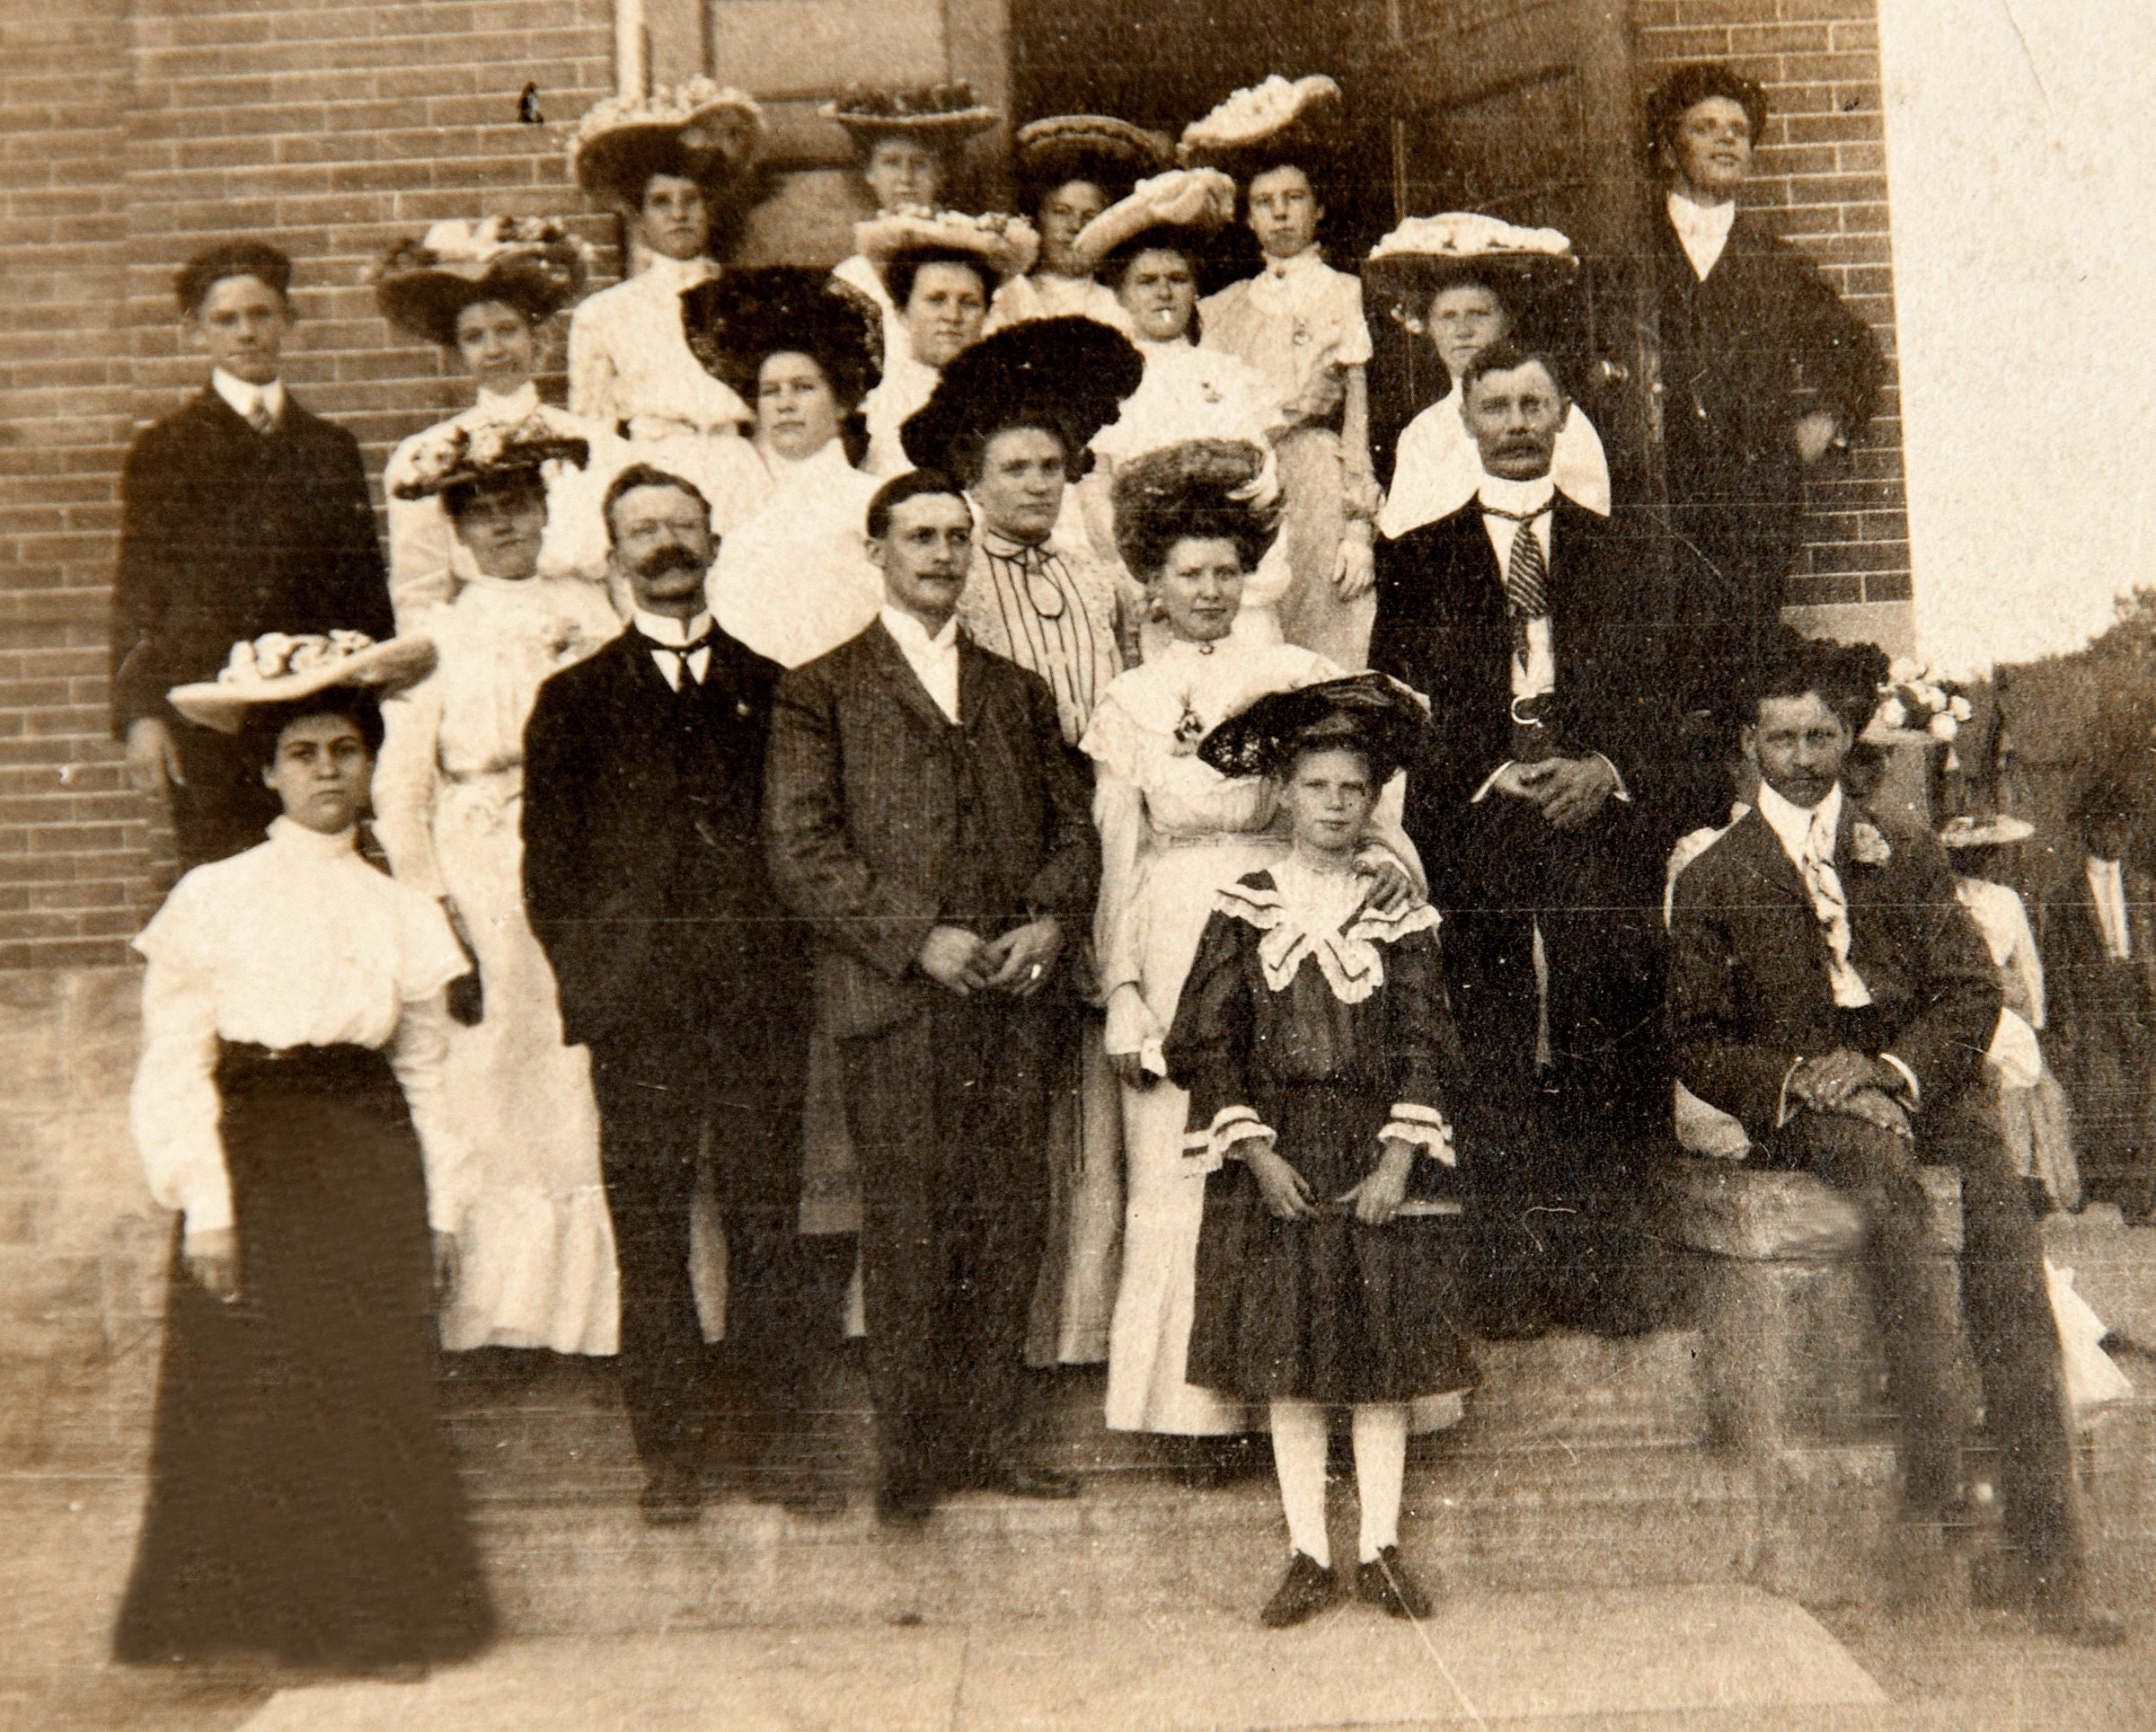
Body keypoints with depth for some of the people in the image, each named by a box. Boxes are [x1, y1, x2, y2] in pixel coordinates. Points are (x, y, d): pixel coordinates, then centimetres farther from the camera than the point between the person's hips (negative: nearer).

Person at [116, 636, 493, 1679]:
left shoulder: (401, 911, 9)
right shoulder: (212, 899, 0)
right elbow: (174, 1066, -3)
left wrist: (440, 1203, 8)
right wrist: (205, 1203, -9)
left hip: (371, 1165, 3)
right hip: (254, 1164, -2)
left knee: (376, 1389, 5)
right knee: (250, 1391, 1)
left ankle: (376, 1620, 19)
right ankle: (248, 1622, 18)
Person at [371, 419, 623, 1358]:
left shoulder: (592, 611, 9)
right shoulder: (439, 635, 8)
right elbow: (401, 788, 5)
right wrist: (429, 900, -4)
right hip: (484, 880, 0)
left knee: (589, 1080, 0)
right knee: (486, 1078, 1)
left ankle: (592, 1300, 11)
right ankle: (493, 1309, 13)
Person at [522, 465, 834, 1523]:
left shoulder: (773, 691, 13)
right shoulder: (575, 702, 10)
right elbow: (549, 868, 7)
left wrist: (796, 963, 1)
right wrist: (592, 988, -2)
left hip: (763, 1007, 1)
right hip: (639, 1016, 0)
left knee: (770, 1228, 5)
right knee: (650, 1237, 4)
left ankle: (774, 1435, 17)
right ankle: (670, 1452, 16)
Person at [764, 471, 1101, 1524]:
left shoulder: (1018, 692, 21)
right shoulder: (821, 691, 6)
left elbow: (1072, 827, 17)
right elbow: (801, 852, -3)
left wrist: (1050, 920, -3)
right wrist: (919, 937, -12)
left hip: (1016, 989, 4)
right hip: (895, 999, -4)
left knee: (1011, 1219, 5)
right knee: (910, 1226, -2)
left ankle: (994, 1440, 18)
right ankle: (910, 1456, 11)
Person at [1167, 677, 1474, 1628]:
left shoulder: (1400, 914, 3)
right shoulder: (1244, 908, 1)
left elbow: (1424, 1046, 0)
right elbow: (1211, 1042, -2)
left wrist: (1400, 1160, -11)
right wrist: (1257, 1153, -11)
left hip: (1380, 1158, 1)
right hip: (1276, 1161, 0)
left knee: (1385, 1353, 5)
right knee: (1287, 1362, 5)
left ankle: (1380, 1549, 19)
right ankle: (1308, 1553, 17)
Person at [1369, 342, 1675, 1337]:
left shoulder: (1623, 552, 18)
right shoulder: (1417, 560, 14)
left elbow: (1660, 694, 12)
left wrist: (1605, 770, -7)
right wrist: (1498, 775, -7)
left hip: (1603, 830, 1)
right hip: (1473, 836, 0)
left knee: (1610, 1057, -3)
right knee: (1491, 1060, -5)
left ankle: (1610, 1278, 6)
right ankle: (1508, 1278, 3)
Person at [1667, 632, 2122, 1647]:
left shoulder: (1906, 854, 18)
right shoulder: (1713, 880, 12)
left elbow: (1971, 993, 9)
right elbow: (1697, 1042, 7)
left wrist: (1892, 1068, -10)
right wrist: (1794, 1078, -11)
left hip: (1916, 1079, 2)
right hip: (1799, 1101, -2)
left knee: (1994, 1185, -27)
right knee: (1878, 1159, -35)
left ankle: (2044, 1548, -26)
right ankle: (1933, 1478, -34)